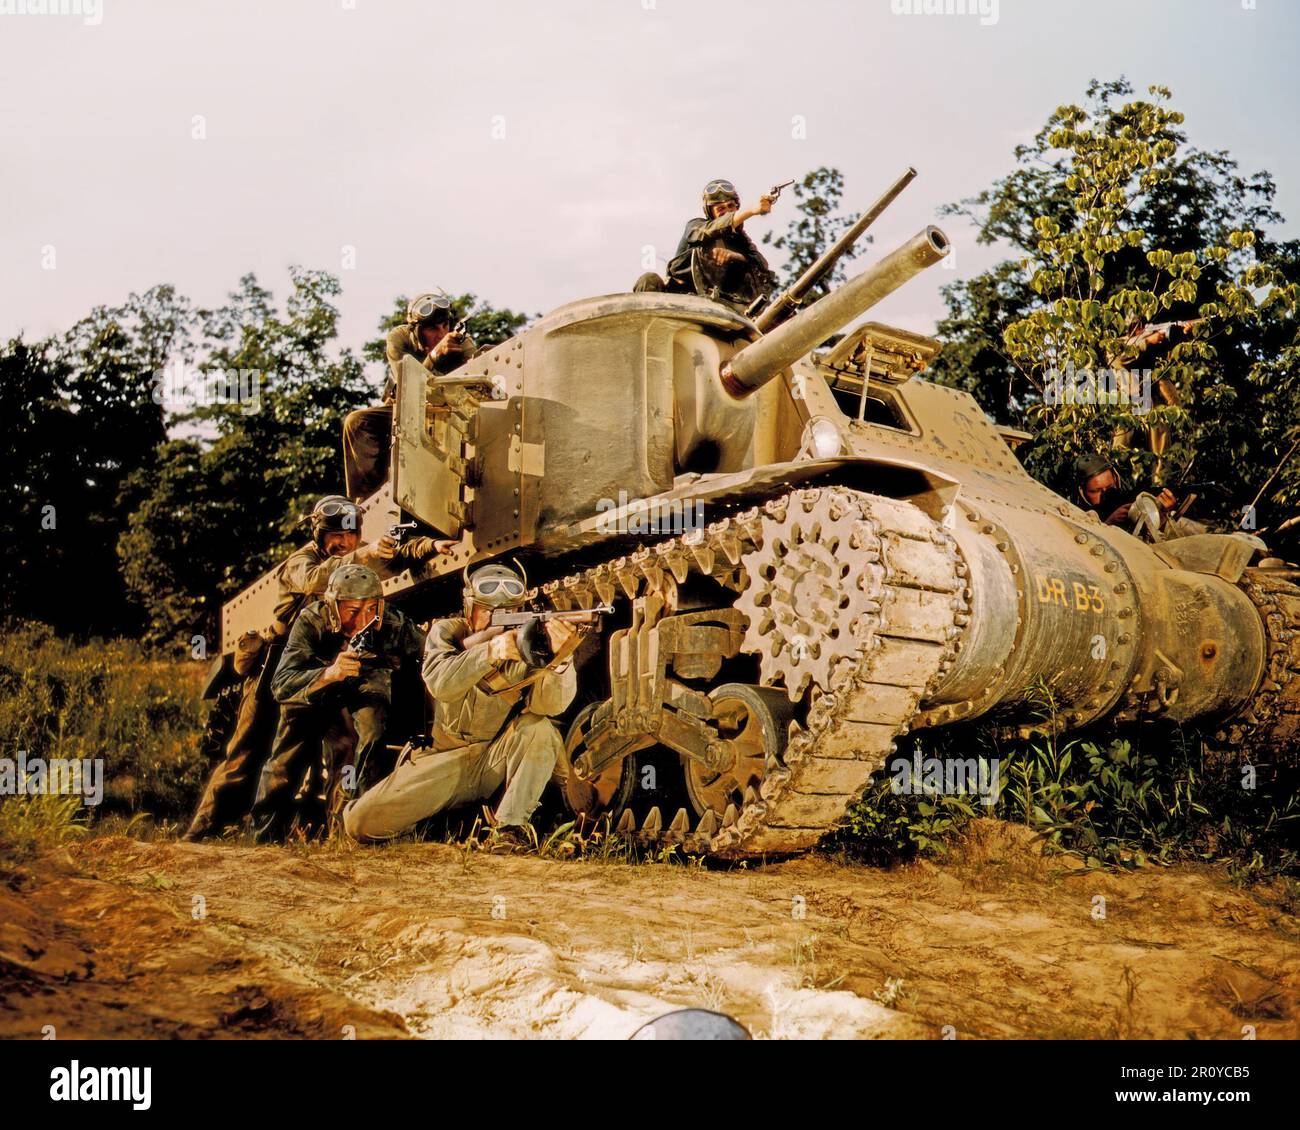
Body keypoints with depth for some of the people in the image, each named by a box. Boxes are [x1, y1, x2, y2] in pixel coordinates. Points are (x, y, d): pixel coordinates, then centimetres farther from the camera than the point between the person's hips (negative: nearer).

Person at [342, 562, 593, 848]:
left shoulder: (525, 640, -5)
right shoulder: (446, 632, -4)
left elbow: (550, 704, -21)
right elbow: (441, 685, -26)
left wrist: (559, 658, -41)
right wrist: (491, 651, -41)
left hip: (498, 760, 0)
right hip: (444, 756, 0)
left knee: (539, 728, -29)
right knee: (361, 823, -15)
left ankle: (511, 825, -17)